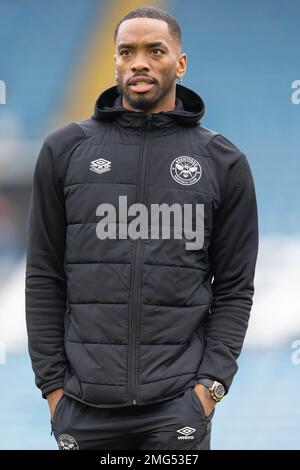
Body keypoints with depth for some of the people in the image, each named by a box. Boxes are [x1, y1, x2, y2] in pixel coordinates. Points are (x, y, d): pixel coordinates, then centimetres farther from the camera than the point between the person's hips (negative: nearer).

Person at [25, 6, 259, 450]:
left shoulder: (222, 161, 5)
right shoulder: (65, 150, 5)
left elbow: (235, 286, 5)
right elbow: (43, 277, 6)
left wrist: (211, 383, -5)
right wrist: (52, 383, 0)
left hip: (178, 406, -1)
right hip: (85, 405, 1)